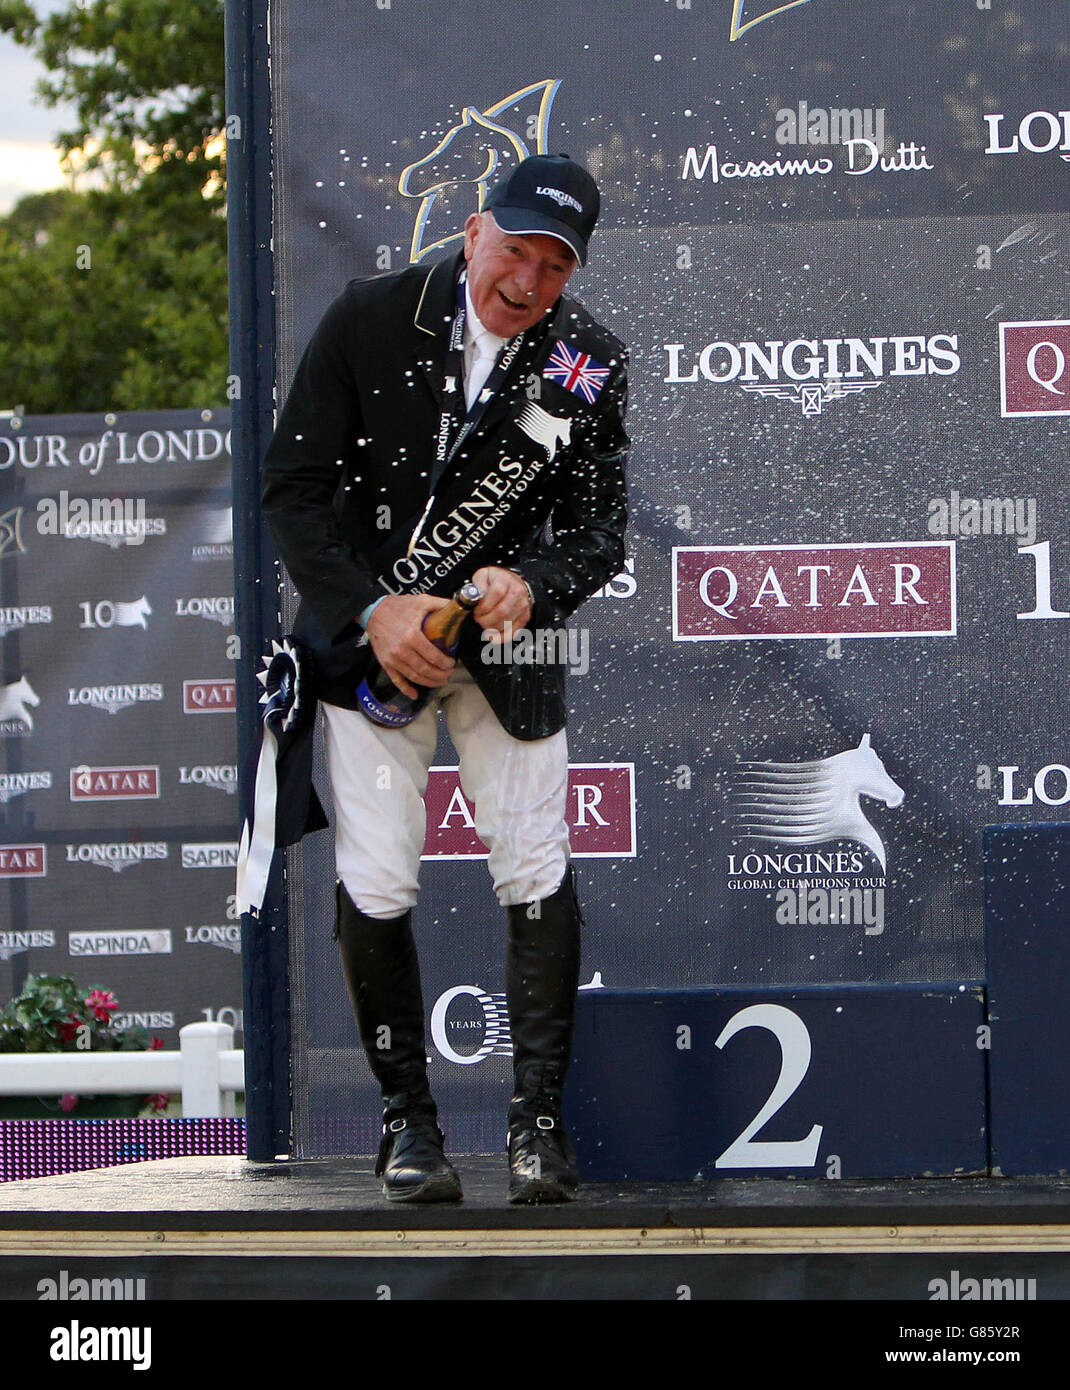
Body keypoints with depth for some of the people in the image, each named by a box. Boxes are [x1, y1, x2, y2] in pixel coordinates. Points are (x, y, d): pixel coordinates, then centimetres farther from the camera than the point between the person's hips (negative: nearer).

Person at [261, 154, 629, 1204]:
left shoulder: (588, 361, -8)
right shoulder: (368, 320, -13)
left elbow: (600, 532, -7)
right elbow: (294, 487, -10)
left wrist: (531, 582, -29)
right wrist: (372, 608, -22)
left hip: (509, 642, 1)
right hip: (368, 633, -1)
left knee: (536, 879, -6)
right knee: (375, 886, -6)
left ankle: (537, 1120, 6)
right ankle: (407, 1120, 8)